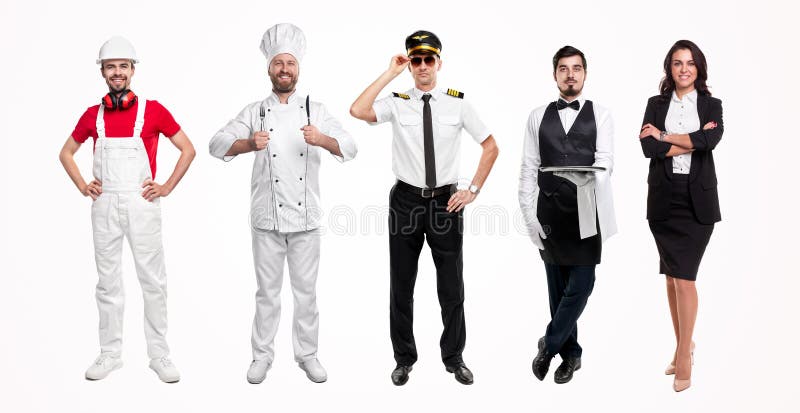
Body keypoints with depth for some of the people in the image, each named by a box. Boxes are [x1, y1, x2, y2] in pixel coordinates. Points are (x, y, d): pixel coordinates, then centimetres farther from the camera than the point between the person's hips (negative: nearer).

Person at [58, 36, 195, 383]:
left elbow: (188, 150, 2)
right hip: (104, 205, 3)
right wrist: (82, 186, 8)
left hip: (142, 204, -3)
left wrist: (167, 187, -4)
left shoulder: (152, 110, -1)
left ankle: (159, 354, 11)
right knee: (108, 281, 9)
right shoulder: (93, 115, 8)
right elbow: (66, 152, 21)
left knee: (153, 280, 1)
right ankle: (110, 354, 20)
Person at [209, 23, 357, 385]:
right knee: (267, 290, 9)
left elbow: (349, 148, -6)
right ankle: (262, 355, 23)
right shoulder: (254, 112, 3)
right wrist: (248, 144, -27)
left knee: (306, 290, 9)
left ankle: (307, 354, 23)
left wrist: (321, 140, -26)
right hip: (267, 218, 0)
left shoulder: (316, 111, 5)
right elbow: (217, 144, -7)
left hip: (306, 218, 1)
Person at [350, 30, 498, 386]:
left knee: (452, 286, 11)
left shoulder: (457, 103, -1)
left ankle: (454, 358, 30)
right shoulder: (397, 103, -2)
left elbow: (490, 147, 7)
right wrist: (389, 74, -15)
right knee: (401, 286, 10)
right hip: (406, 200, 0)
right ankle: (404, 358, 28)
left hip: (446, 202, 0)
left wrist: (473, 190, 0)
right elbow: (357, 111, -22)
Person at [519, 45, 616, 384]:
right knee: (557, 286, 9)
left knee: (580, 285, -4)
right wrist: (529, 214, -1)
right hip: (549, 210, 2)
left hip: (585, 212, -1)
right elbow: (528, 168, 6)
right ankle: (570, 353, 24)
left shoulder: (600, 115, 5)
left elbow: (605, 162, -5)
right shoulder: (538, 116, 9)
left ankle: (549, 345, 14)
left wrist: (591, 184, -25)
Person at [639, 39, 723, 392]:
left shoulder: (711, 105, 6)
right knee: (672, 276, 10)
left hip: (697, 198, -2)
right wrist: (691, 141, -11)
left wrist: (664, 136, -9)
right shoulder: (655, 104, 8)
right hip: (663, 197, 2)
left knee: (684, 277, -7)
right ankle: (684, 343, 26)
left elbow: (710, 140, -14)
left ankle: (683, 354, 5)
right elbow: (648, 147, -7)